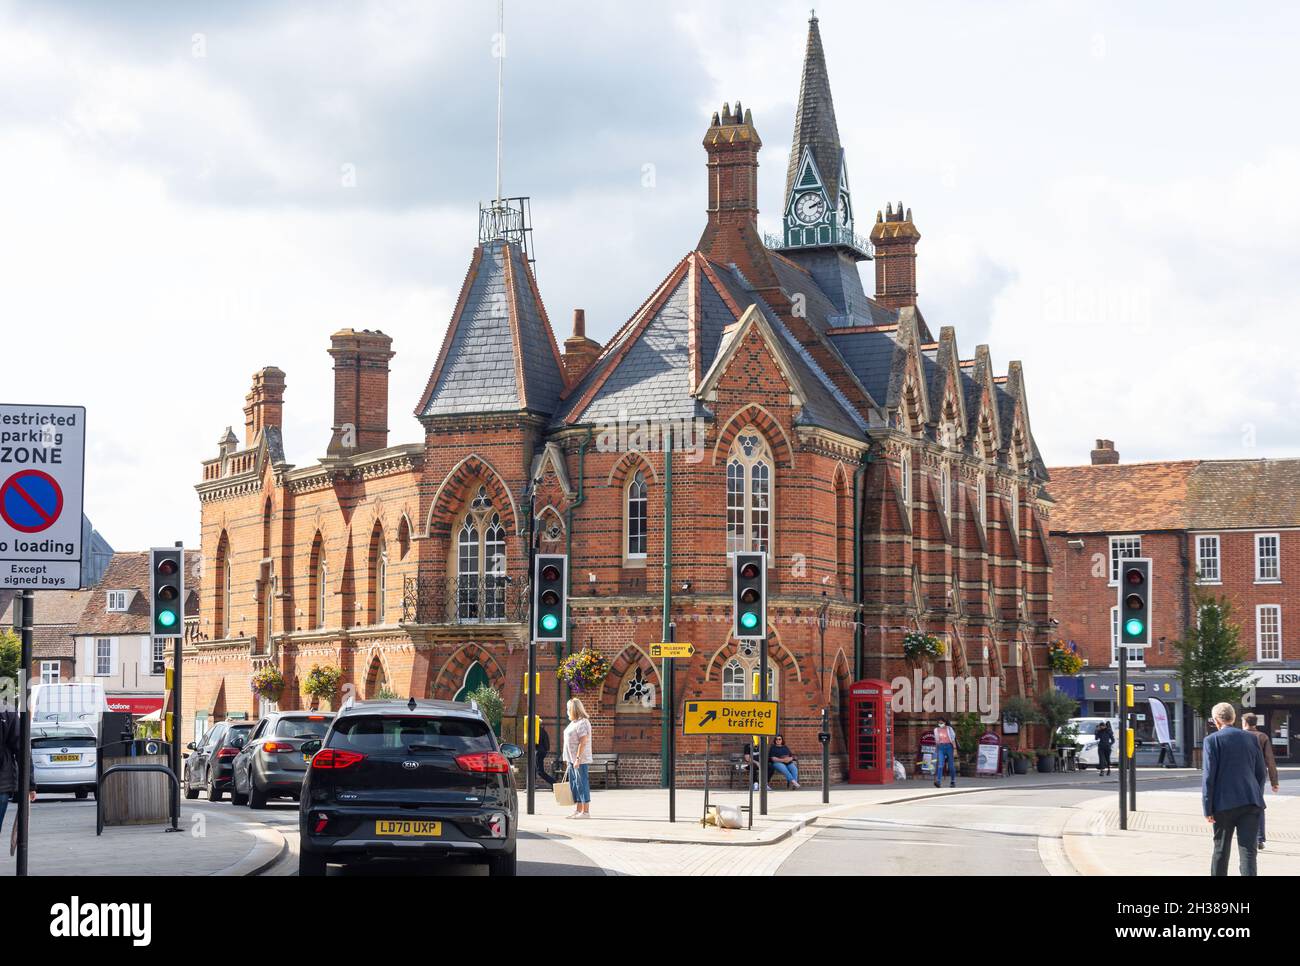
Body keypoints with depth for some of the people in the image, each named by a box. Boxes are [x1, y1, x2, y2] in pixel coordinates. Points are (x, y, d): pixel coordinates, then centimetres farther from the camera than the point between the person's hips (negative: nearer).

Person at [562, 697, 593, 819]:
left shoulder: (582, 723, -14)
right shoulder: (574, 722, 16)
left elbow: (583, 742, -20)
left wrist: (578, 758, -23)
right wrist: (568, 759, 20)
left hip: (580, 760, -10)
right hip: (572, 759, 10)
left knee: (582, 784, -8)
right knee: (574, 785, 12)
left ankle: (586, 812, -6)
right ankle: (578, 810, 17)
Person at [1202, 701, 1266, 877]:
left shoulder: (1212, 740, -5)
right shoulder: (1251, 738, 8)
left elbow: (1208, 776, -9)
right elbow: (1262, 773, 12)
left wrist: (1207, 809, -6)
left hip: (1224, 803, -2)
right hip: (1251, 803, 2)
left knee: (1221, 850, 13)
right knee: (1248, 851, -4)